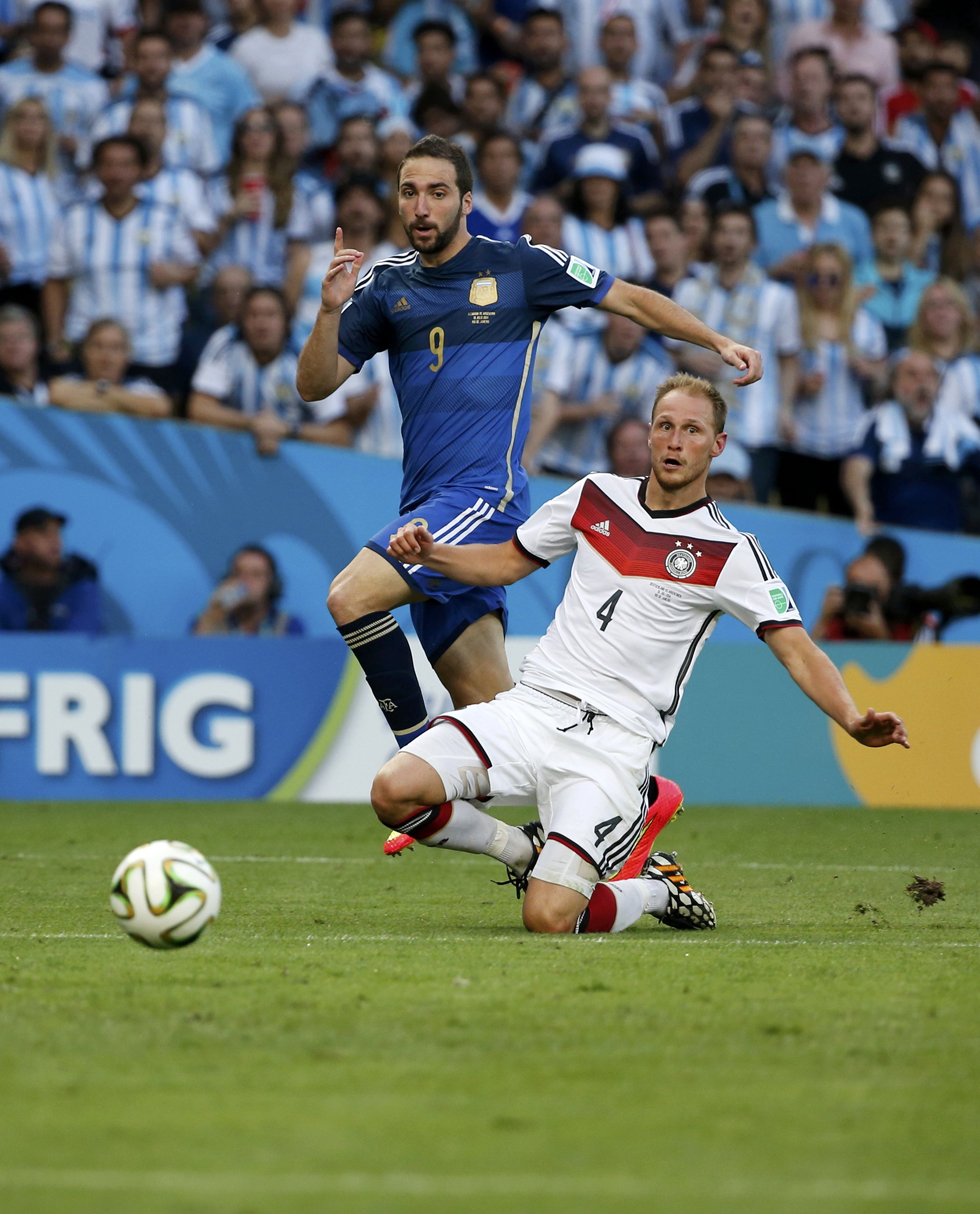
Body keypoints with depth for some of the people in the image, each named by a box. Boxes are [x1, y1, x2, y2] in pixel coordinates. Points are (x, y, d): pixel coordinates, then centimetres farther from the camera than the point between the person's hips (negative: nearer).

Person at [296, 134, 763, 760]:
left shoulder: (520, 265, 2)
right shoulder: (387, 287, 13)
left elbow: (631, 299, 11)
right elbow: (315, 385, 8)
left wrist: (719, 342, 2)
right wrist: (331, 310, -10)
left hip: (486, 496, -5)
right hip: (426, 506, 5)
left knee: (351, 596, -25)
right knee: (491, 708, 0)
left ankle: (420, 748, -13)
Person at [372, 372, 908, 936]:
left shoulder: (729, 552, -4)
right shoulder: (598, 495, 9)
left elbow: (798, 650, -7)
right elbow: (510, 561, 22)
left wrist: (853, 720, -25)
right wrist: (429, 553, 3)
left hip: (616, 740, -4)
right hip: (533, 706, 4)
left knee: (550, 918, -22)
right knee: (394, 792, -19)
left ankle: (655, 891, 13)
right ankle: (529, 851, 9)